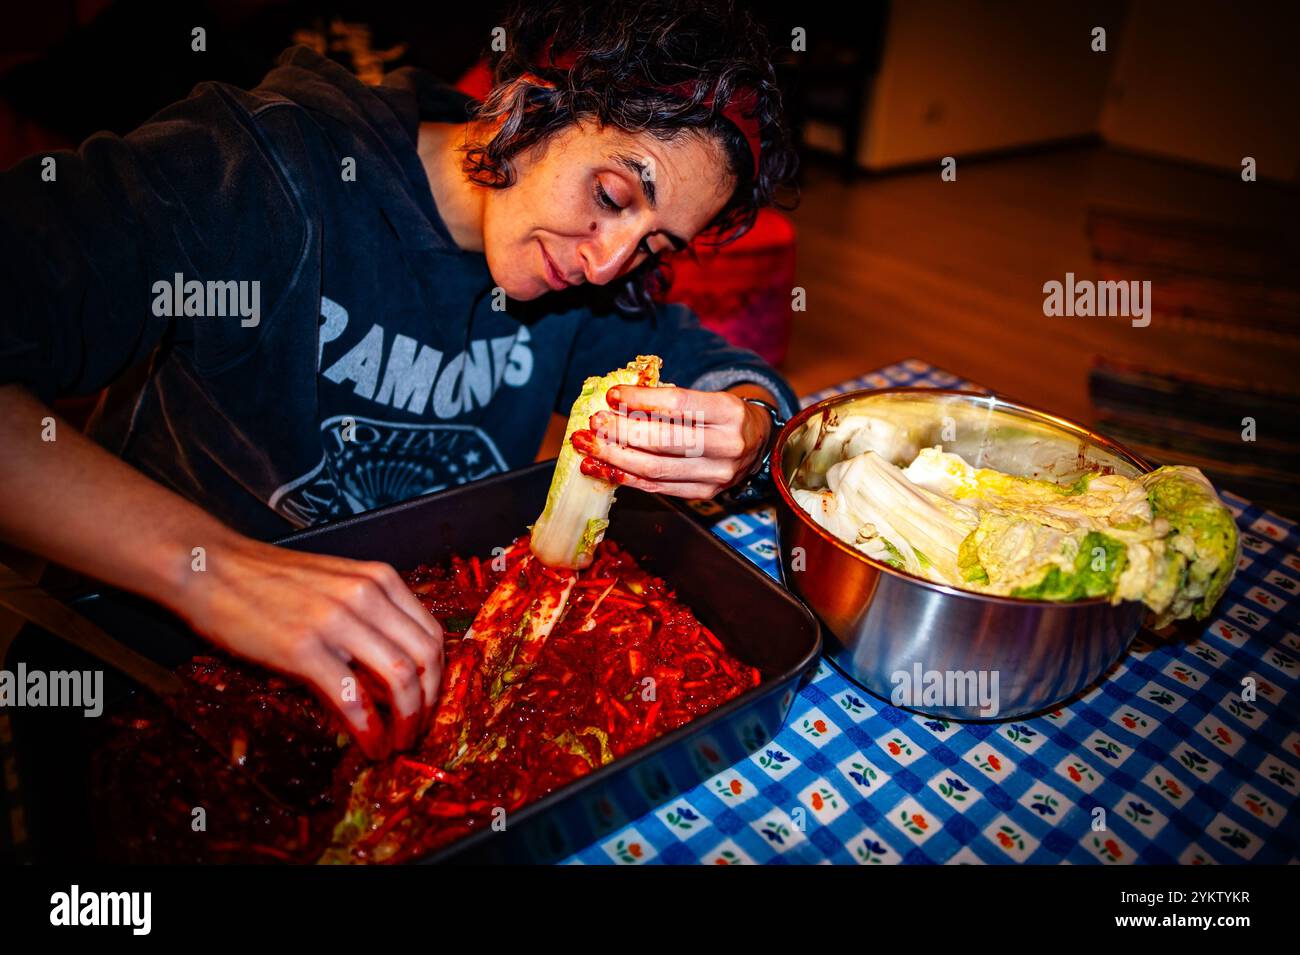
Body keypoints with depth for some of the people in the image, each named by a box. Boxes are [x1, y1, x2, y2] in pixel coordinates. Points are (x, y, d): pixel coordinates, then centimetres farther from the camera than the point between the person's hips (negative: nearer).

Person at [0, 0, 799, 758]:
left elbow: (739, 374, 1)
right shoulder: (259, 173, -22)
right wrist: (205, 563, -42)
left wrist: (743, 430, -23)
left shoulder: (581, 276, -4)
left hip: (431, 641, 5)